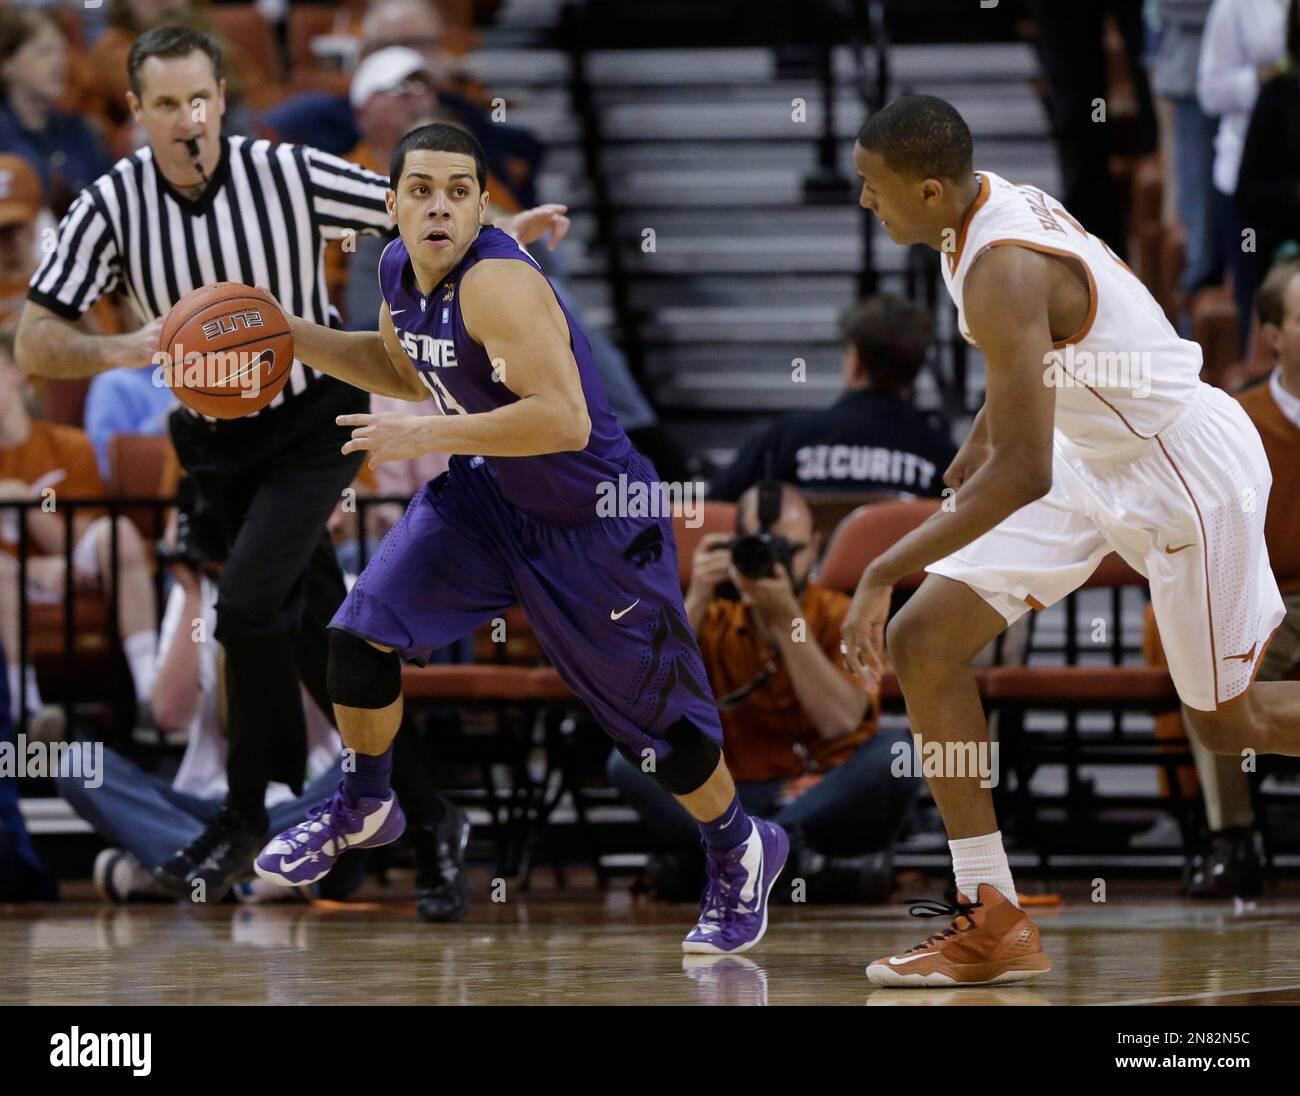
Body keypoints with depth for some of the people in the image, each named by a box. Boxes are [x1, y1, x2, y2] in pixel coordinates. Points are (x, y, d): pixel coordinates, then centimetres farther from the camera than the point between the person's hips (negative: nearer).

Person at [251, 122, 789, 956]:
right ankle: (365, 808, 18)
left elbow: (564, 419, -41)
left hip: (597, 520, -7)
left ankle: (740, 855, 31)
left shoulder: (498, 283, -31)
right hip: (486, 495, 7)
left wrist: (427, 435, -40)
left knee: (661, 718, 3)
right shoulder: (402, 271, -5)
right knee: (361, 635, -8)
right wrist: (292, 337, 8)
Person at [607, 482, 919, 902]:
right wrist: (696, 600, -19)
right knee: (630, 759, -24)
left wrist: (787, 618, -23)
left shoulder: (839, 618, -2)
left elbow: (839, 722, -19)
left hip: (825, 799, -1)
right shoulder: (713, 619, 3)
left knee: (896, 754, -32)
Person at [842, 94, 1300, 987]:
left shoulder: (1003, 274, -31)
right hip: (1094, 460, 9)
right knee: (924, 638, -4)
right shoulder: (992, 205, -3)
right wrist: (978, 447, 21)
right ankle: (993, 925, -3)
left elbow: (1024, 474, -34)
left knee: (1228, 722, 6)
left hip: (1191, 470, -9)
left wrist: (886, 571, -32)